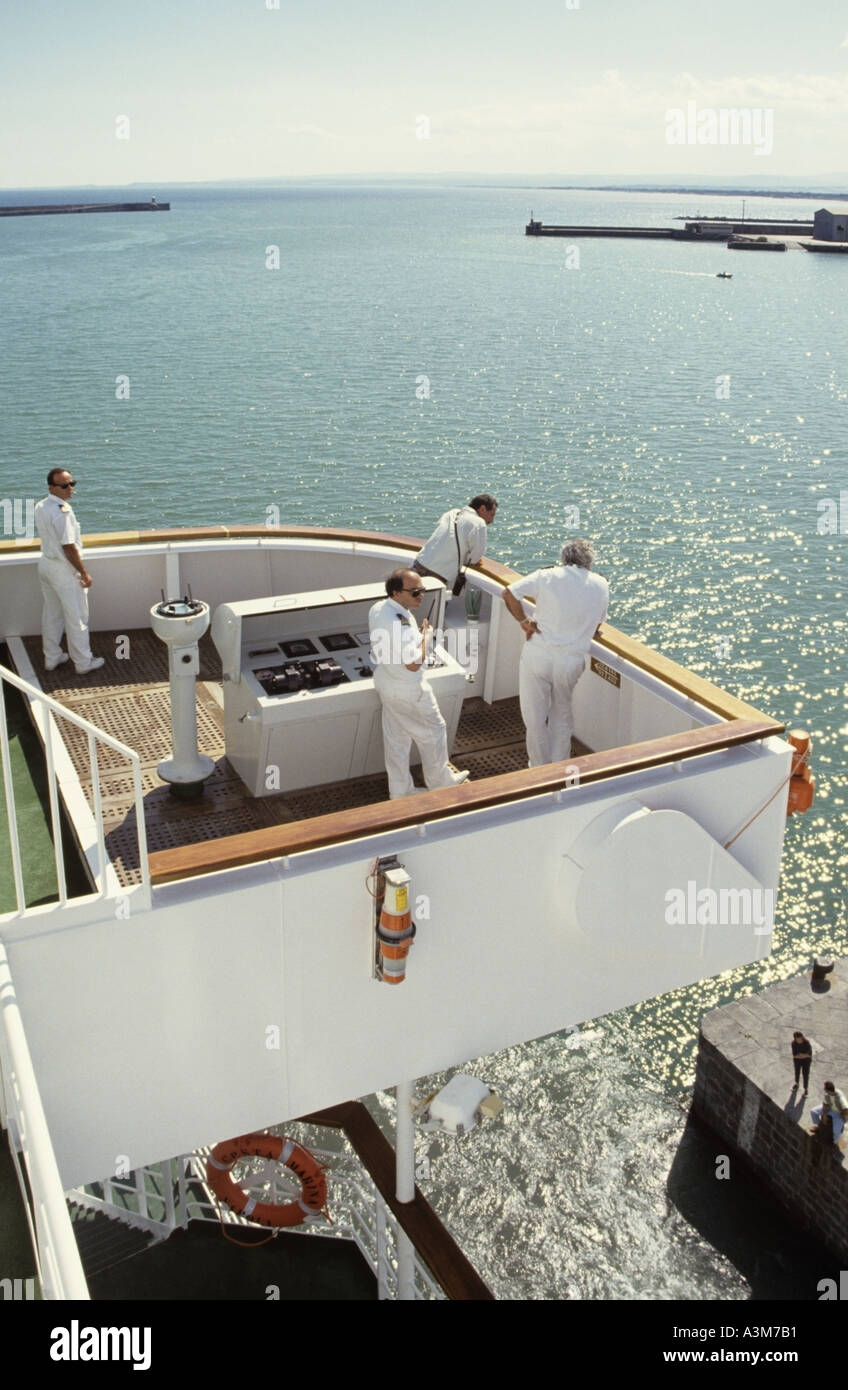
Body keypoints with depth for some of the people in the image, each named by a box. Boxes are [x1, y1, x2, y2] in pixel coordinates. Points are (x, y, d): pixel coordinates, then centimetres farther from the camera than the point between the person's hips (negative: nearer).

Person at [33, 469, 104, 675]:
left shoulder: (40, 507, 4)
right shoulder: (62, 512, -24)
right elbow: (69, 547, -24)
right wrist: (84, 573, -15)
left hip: (45, 563, 9)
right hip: (64, 570, -9)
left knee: (50, 615, 18)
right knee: (76, 618, 3)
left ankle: (52, 658, 29)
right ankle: (83, 663, 13)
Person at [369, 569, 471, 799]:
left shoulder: (377, 609, -5)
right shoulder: (401, 623, -34)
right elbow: (414, 664, -28)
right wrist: (424, 635, -16)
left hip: (385, 683, 9)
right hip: (408, 691, -9)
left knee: (395, 739, 18)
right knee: (433, 732, 15)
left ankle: (399, 792, 32)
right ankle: (440, 781, 35)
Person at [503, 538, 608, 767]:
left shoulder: (547, 576, -2)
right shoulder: (601, 585, 4)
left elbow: (509, 593, -8)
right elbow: (597, 627, 13)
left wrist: (524, 622, 0)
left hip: (538, 655, -2)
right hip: (572, 661, 2)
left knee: (535, 717, 12)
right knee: (562, 715, 23)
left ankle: (539, 768, 23)